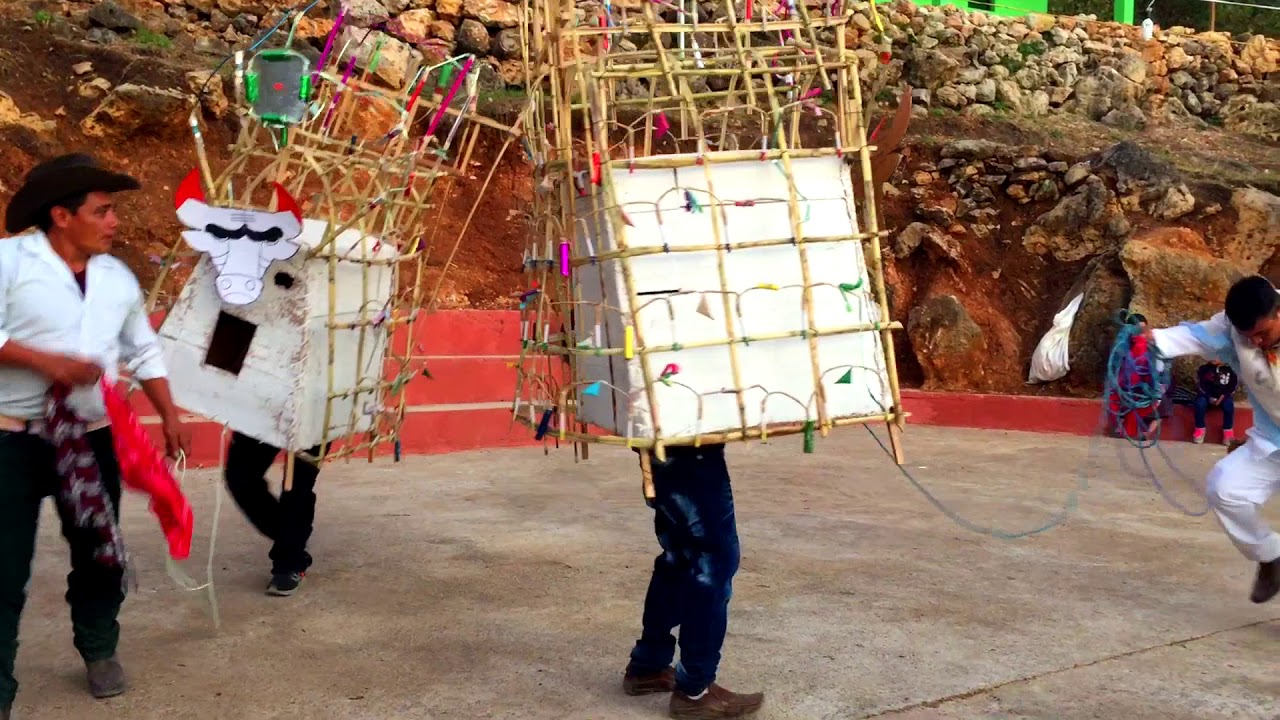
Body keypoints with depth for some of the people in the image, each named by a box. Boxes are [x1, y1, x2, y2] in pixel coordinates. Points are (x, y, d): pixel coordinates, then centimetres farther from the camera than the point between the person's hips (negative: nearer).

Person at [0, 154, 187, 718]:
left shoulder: (118, 278, 9)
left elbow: (144, 351, 18)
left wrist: (169, 415, 14)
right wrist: (48, 362, -22)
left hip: (94, 439, 5)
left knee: (98, 550, 14)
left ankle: (99, 650, 36)